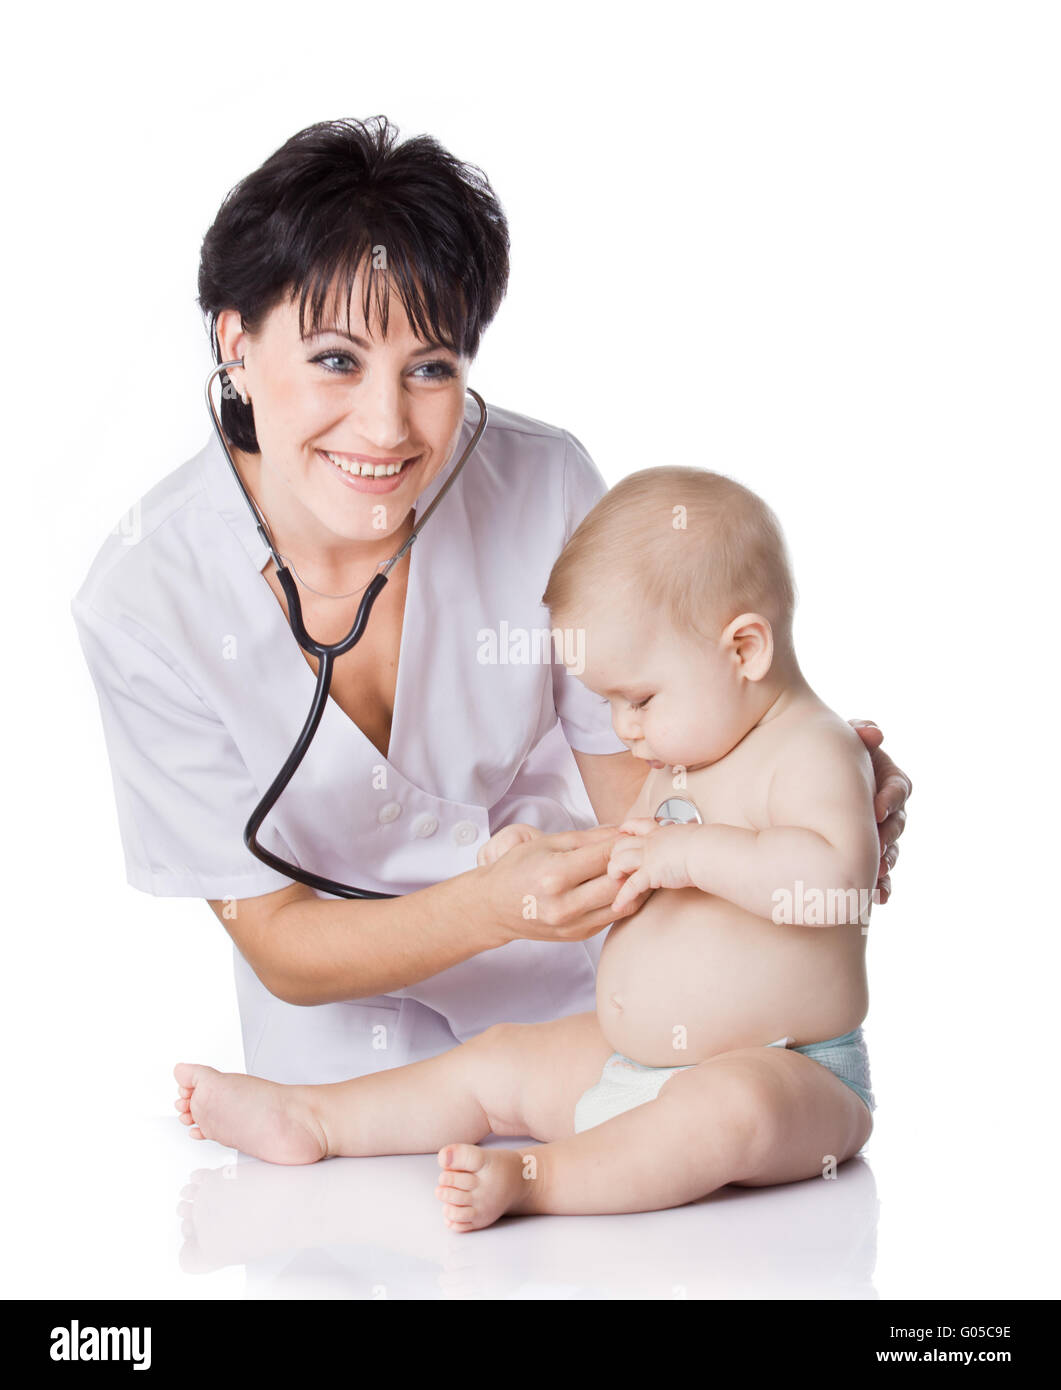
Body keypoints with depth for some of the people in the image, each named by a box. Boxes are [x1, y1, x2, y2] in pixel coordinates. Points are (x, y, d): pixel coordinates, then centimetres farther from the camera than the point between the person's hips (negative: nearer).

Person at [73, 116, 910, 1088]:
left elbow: (630, 773, -6)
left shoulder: (544, 482, -18)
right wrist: (491, 907, -32)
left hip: (580, 996, 1)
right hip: (349, 1028, 0)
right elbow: (277, 946, -15)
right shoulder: (144, 600, -19)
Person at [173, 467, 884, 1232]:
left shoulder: (813, 750, -15)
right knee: (496, 1063, 9)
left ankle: (532, 1179, -40)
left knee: (728, 1108, -41)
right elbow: (630, 872, 26)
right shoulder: (682, 754, 14)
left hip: (789, 1078, -9)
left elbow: (836, 873, -33)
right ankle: (308, 1119, 15)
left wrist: (694, 851, -31)